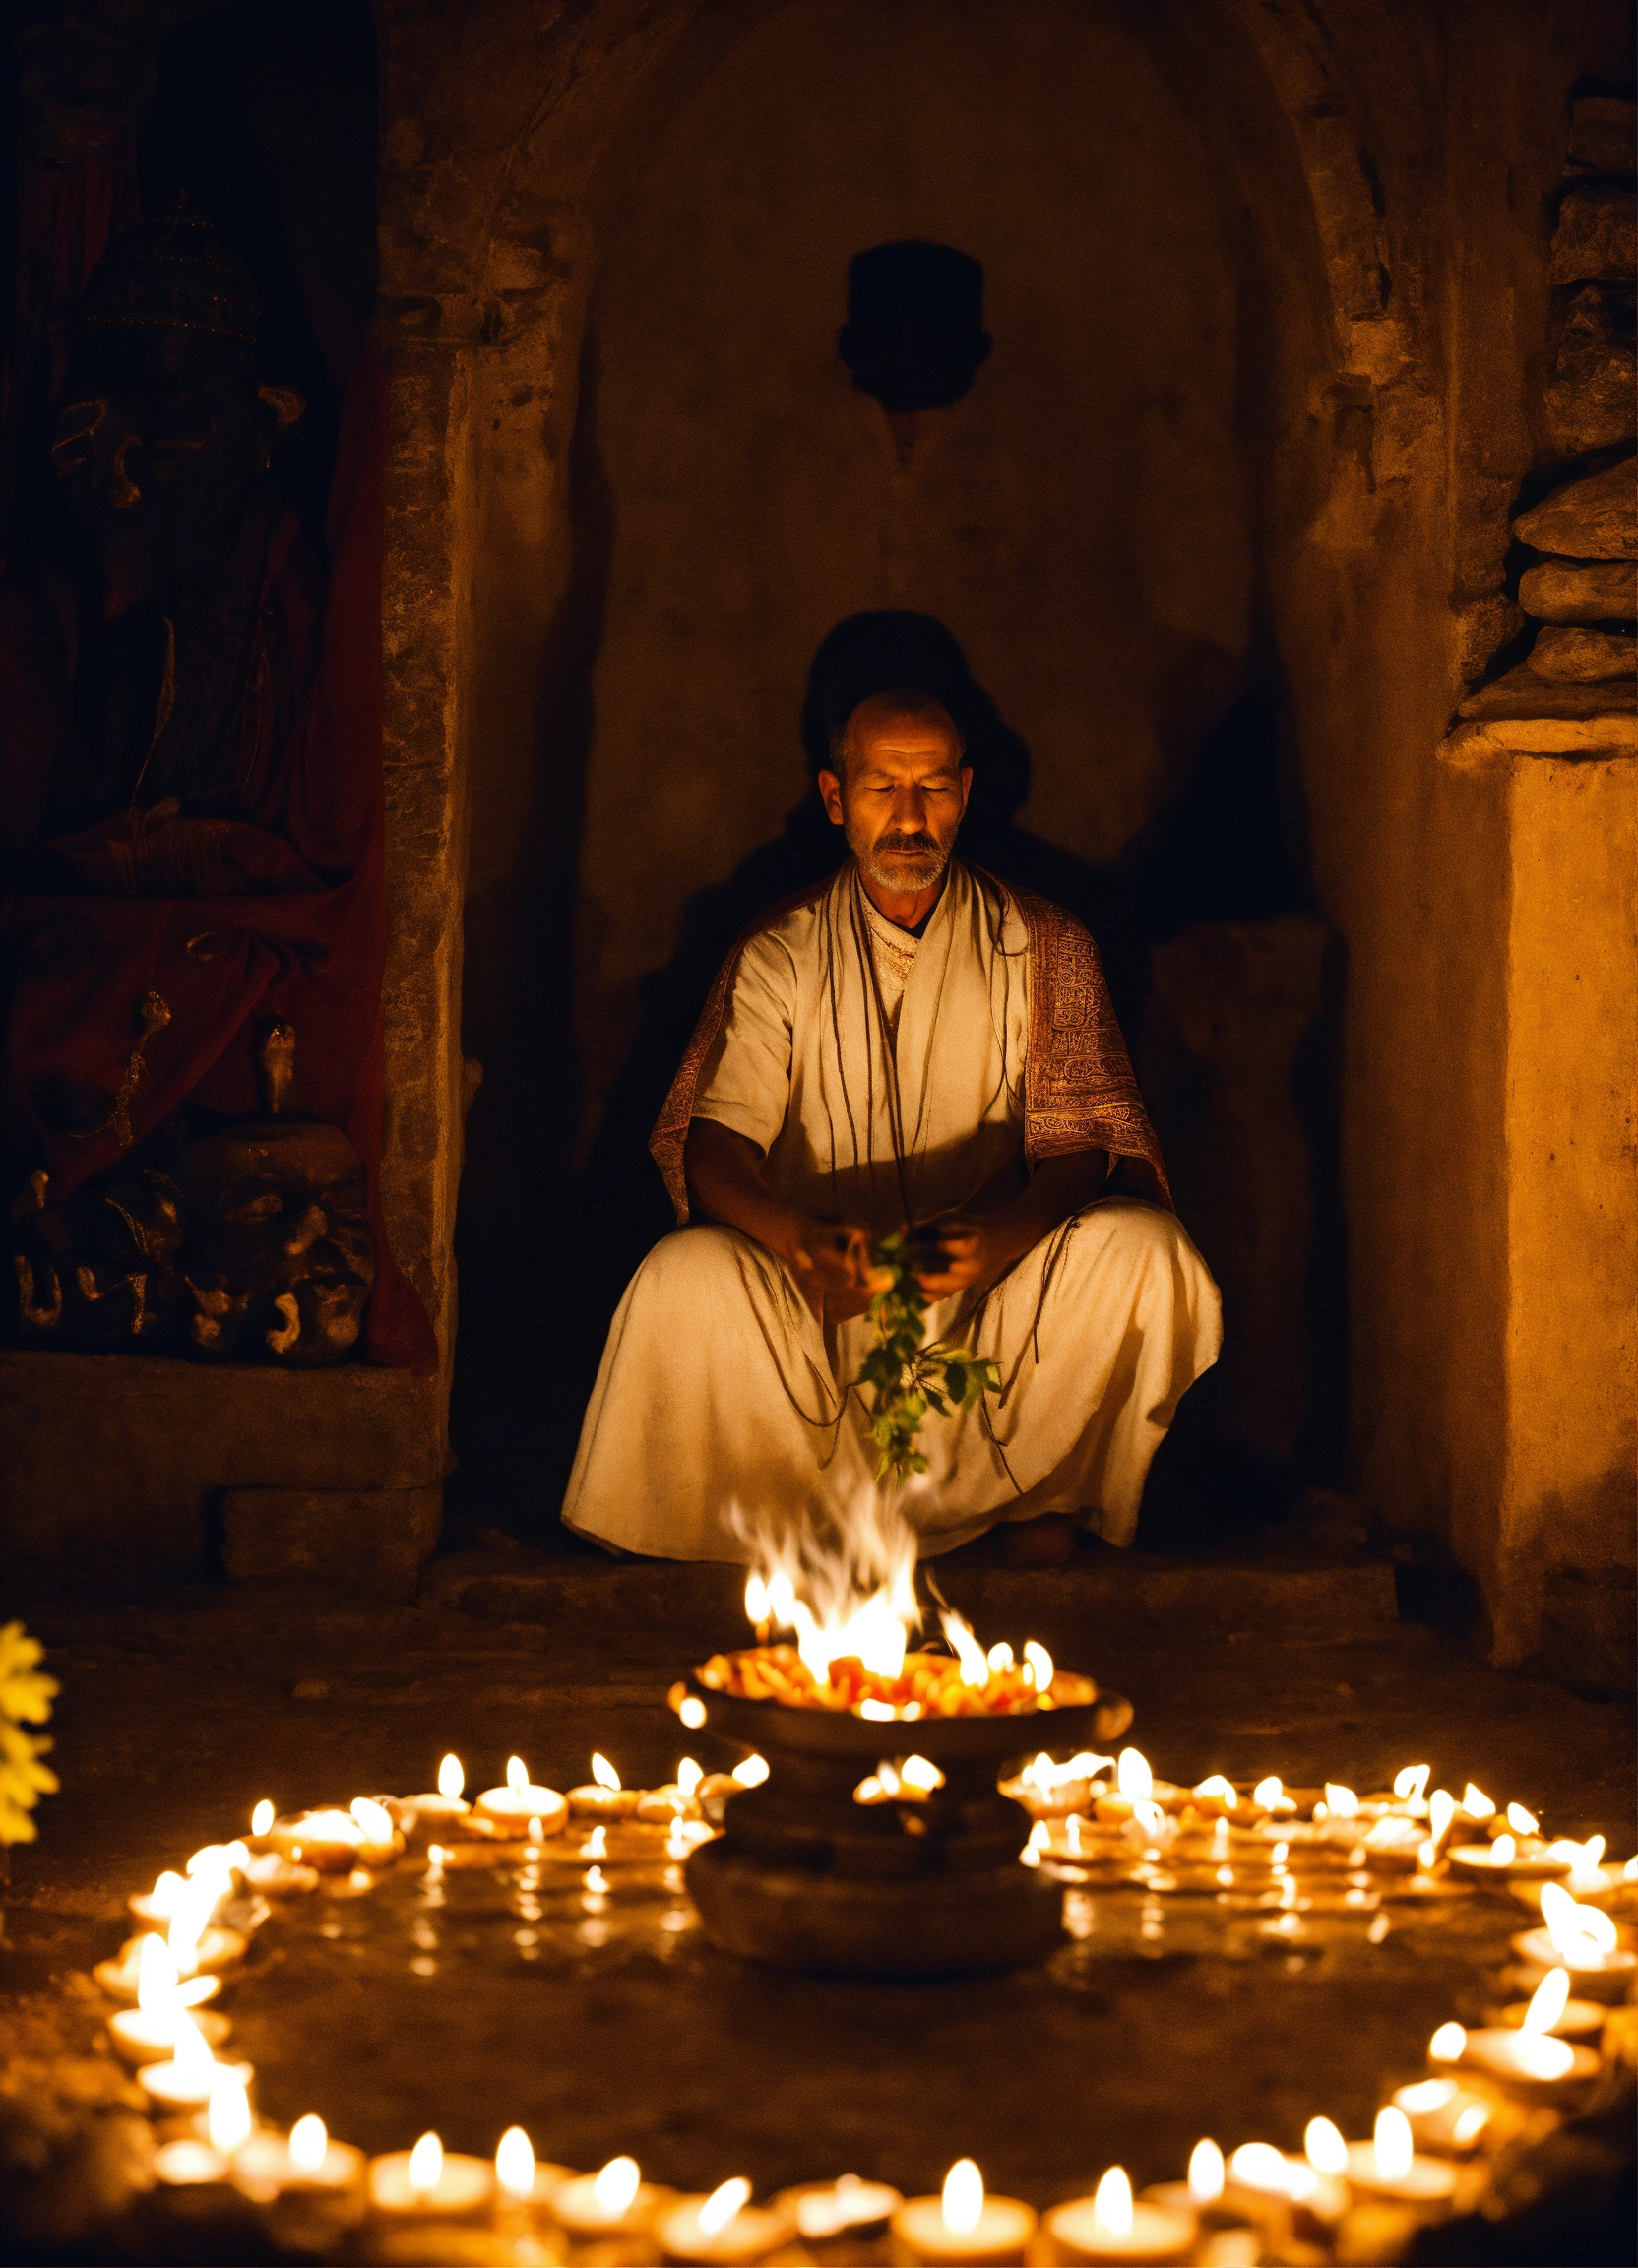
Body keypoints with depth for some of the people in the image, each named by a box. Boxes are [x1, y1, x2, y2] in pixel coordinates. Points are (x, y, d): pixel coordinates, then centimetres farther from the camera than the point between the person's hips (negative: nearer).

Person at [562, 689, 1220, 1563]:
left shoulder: (1042, 948, 7)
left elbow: (1082, 1136, -2)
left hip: (994, 1298, 1)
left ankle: (1049, 1516, -8)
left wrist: (1001, 1237, -27)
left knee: (1143, 1248, -27)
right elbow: (712, 1139, -5)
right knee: (684, 1279, -30)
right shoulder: (779, 956, 6)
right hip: (825, 1296, -1)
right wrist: (794, 1237, -29)